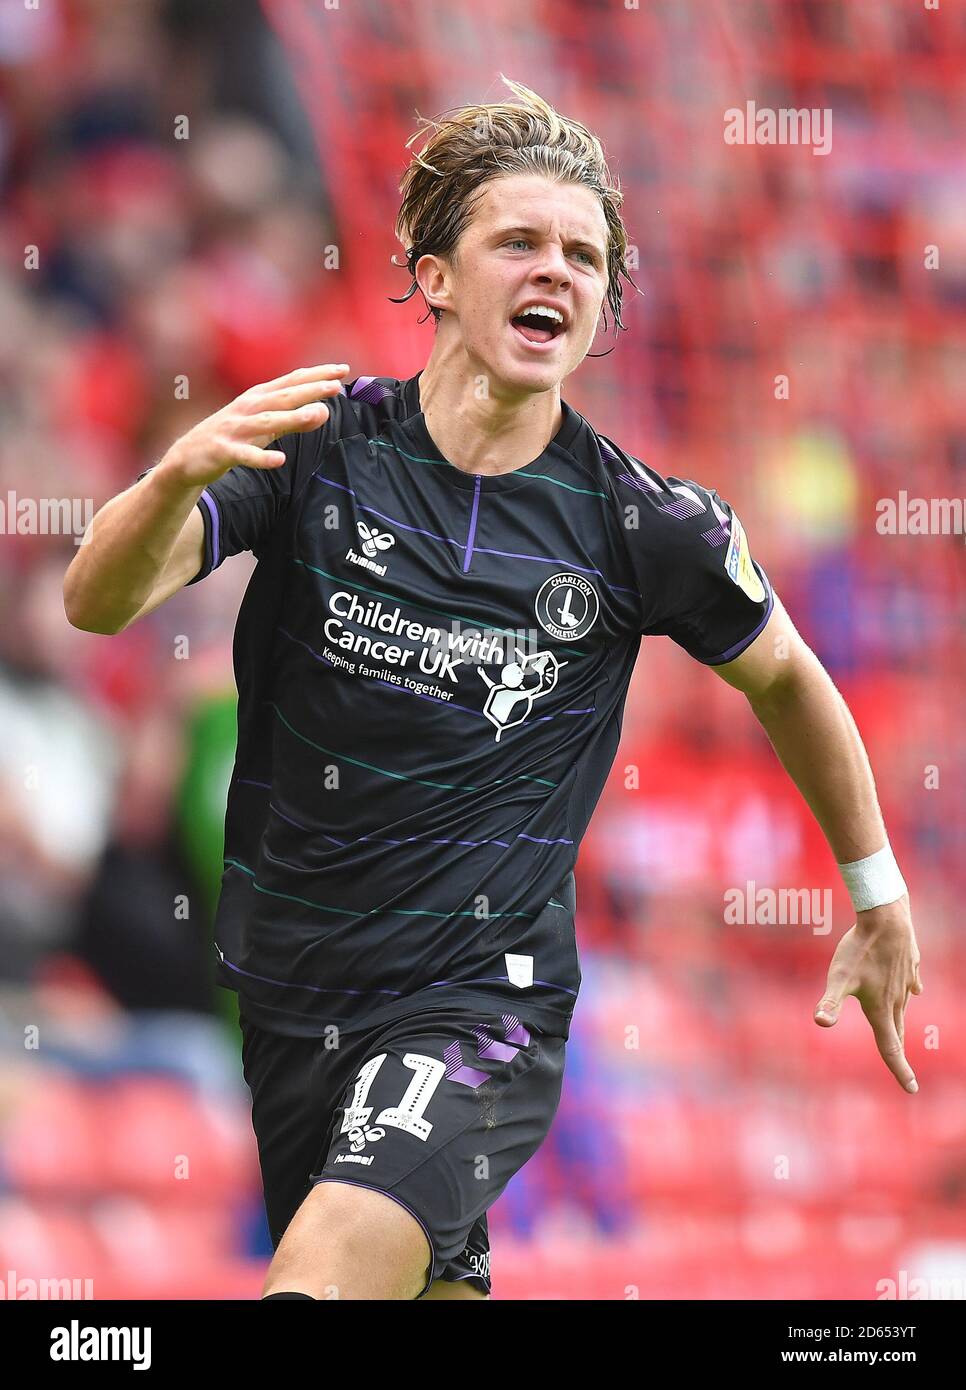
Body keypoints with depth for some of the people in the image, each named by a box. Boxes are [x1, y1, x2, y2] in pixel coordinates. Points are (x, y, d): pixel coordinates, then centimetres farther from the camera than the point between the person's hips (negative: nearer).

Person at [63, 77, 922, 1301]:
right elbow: (98, 602, -18)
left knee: (328, 1270, -28)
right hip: (292, 995, 3)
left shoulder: (647, 524, -7)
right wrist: (177, 478, -39)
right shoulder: (320, 444, -7)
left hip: (484, 999, -3)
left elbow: (785, 679, 12)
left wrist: (878, 902, 18)